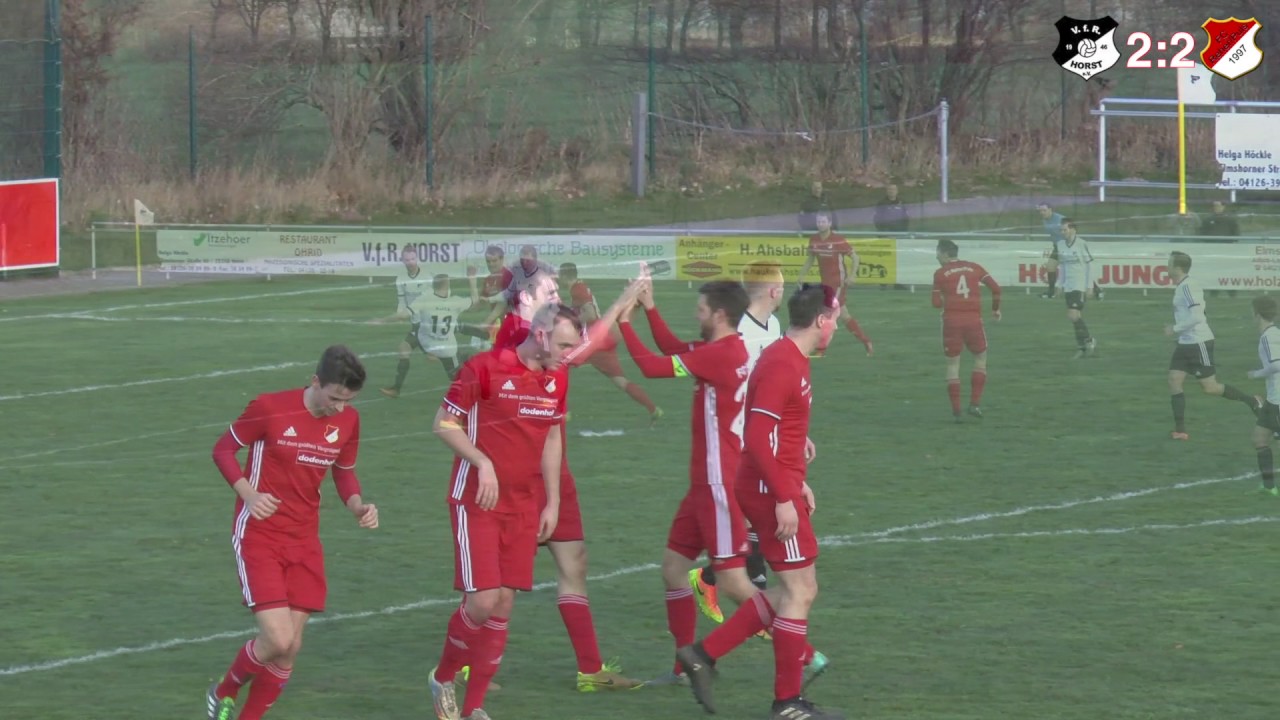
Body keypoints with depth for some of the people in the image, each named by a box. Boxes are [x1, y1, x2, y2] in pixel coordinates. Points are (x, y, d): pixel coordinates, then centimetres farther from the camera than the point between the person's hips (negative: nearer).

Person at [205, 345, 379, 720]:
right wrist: (248, 493, -19)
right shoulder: (270, 408, -15)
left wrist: (358, 506, -4)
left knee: (290, 647, 1)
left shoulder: (348, 421, 0)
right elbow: (223, 449, -3)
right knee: (278, 640, -16)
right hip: (259, 534, -5)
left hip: (304, 540, 6)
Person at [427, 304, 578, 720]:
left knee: (504, 605, 3)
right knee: (482, 601, -13)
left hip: (524, 508, 6)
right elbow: (443, 424, -8)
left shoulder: (557, 379, 6)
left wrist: (552, 503, 14)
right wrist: (483, 462, -21)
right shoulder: (484, 369, -13)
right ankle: (443, 678, 14)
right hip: (477, 502, -6)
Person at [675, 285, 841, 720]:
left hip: (779, 487, 10)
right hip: (773, 492, -10)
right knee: (800, 590, -4)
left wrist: (797, 483, 22)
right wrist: (784, 499, -24)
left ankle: (706, 653, 14)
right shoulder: (782, 366, -18)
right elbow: (758, 439, -24)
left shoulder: (791, 360, 14)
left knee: (794, 590, 13)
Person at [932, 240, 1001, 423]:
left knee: (952, 365, 8)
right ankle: (975, 403, 8)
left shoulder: (940, 273, 3)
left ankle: (956, 410, 3)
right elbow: (995, 287, 3)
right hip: (974, 321, 1)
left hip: (951, 321, -1)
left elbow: (937, 303, 1)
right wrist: (995, 309, 17)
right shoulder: (974, 268, 9)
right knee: (980, 359, 18)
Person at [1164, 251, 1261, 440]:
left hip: (1199, 343, -10)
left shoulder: (1188, 287, -19)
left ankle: (1252, 402, 14)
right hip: (1185, 343, 10)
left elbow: (1196, 316, -27)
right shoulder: (1181, 287, 11)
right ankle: (1180, 430, 0)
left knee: (1209, 387, -2)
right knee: (1174, 382, 1)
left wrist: (1175, 329, -18)